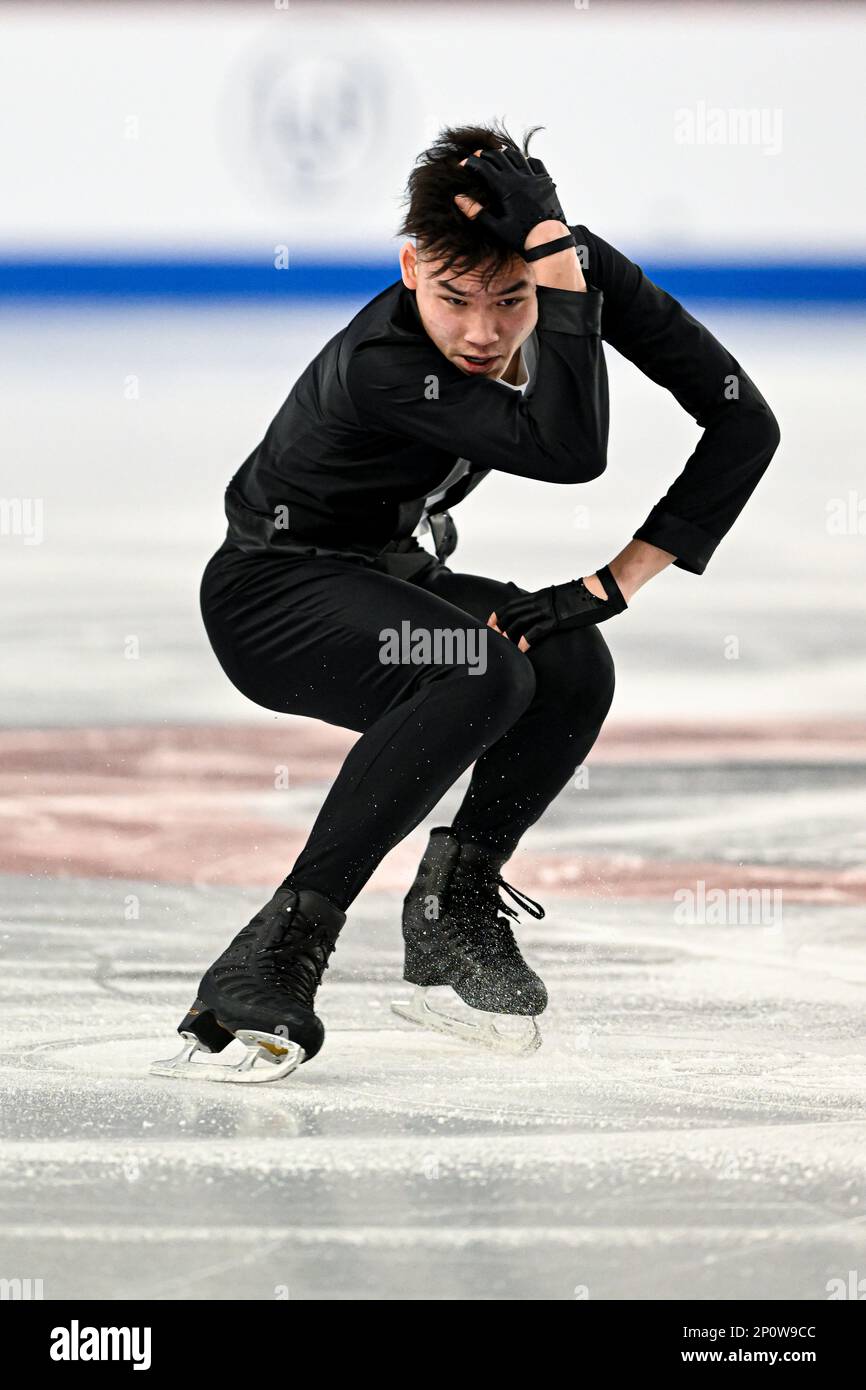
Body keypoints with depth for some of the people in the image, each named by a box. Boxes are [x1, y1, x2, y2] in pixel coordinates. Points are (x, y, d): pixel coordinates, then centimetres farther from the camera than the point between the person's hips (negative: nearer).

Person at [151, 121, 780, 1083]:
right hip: (268, 599, -6)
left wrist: (621, 577, -19)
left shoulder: (583, 269, -17)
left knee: (572, 668, -23)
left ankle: (452, 924, 1)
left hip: (388, 582, 6)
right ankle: (274, 962, -30)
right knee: (487, 668, -33)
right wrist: (547, 241, -45)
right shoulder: (377, 364, -33)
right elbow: (570, 452, -42)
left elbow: (744, 422, -14)